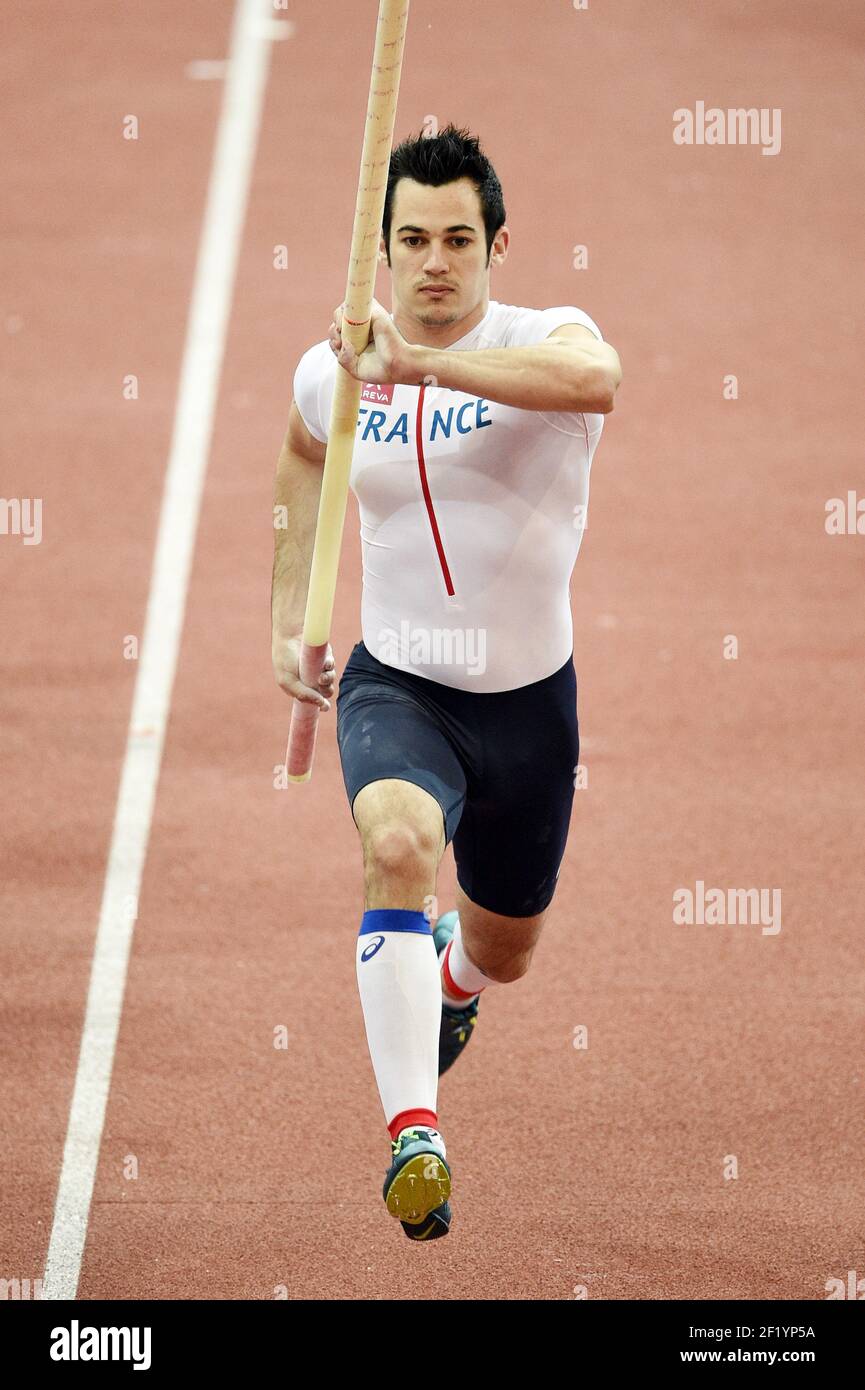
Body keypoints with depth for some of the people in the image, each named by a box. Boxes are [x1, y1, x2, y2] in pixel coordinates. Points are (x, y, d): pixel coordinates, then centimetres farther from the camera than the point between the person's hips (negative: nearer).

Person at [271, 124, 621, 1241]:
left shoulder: (545, 339, -15)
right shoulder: (330, 371, -4)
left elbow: (594, 375, -42)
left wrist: (415, 363, -49)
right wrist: (287, 617, 18)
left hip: (527, 699, 0)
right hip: (395, 687, 0)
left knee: (504, 952, 20)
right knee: (399, 844, -34)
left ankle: (450, 971, 60)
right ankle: (412, 1135, -39)